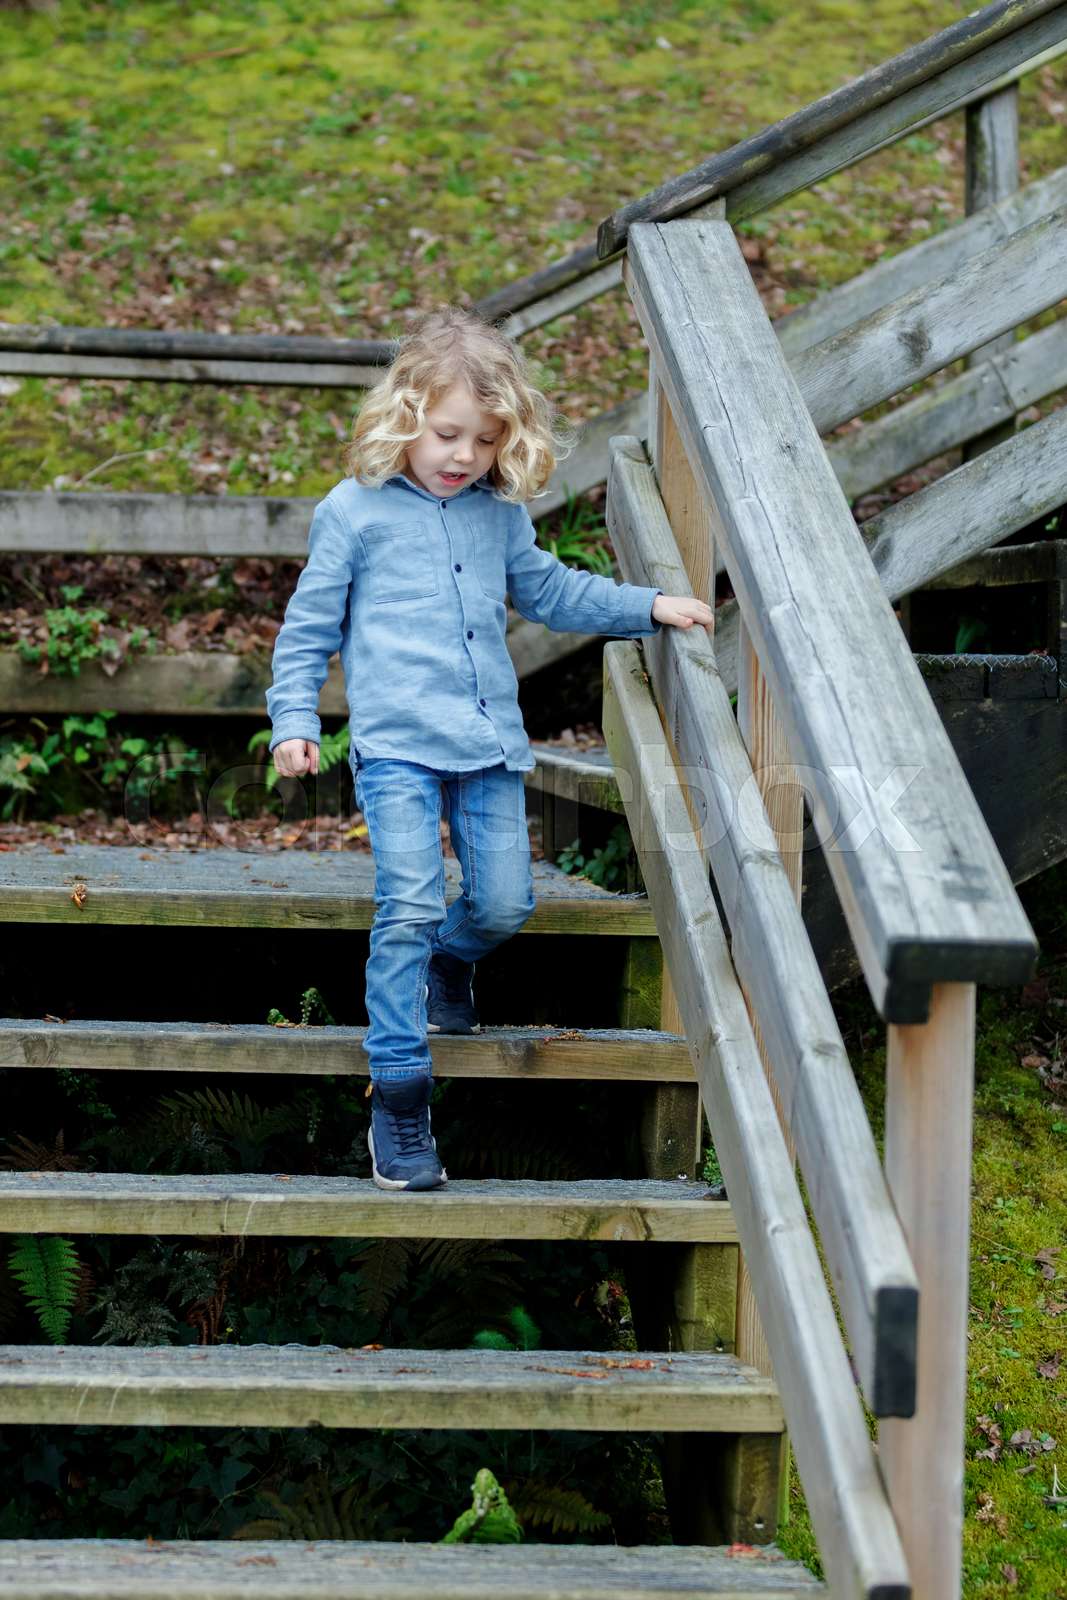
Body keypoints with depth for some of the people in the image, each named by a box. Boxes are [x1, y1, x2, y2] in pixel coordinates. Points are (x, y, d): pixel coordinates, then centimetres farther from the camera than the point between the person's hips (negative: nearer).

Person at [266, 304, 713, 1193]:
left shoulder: (499, 512, 12)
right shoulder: (355, 511, 0)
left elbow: (548, 589, 27)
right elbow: (309, 626, 6)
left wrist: (648, 605, 22)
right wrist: (293, 720, 0)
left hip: (489, 740, 5)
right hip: (398, 743, -5)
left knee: (504, 903, 3)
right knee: (410, 906, -15)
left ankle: (451, 959, 41)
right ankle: (400, 1100, -8)